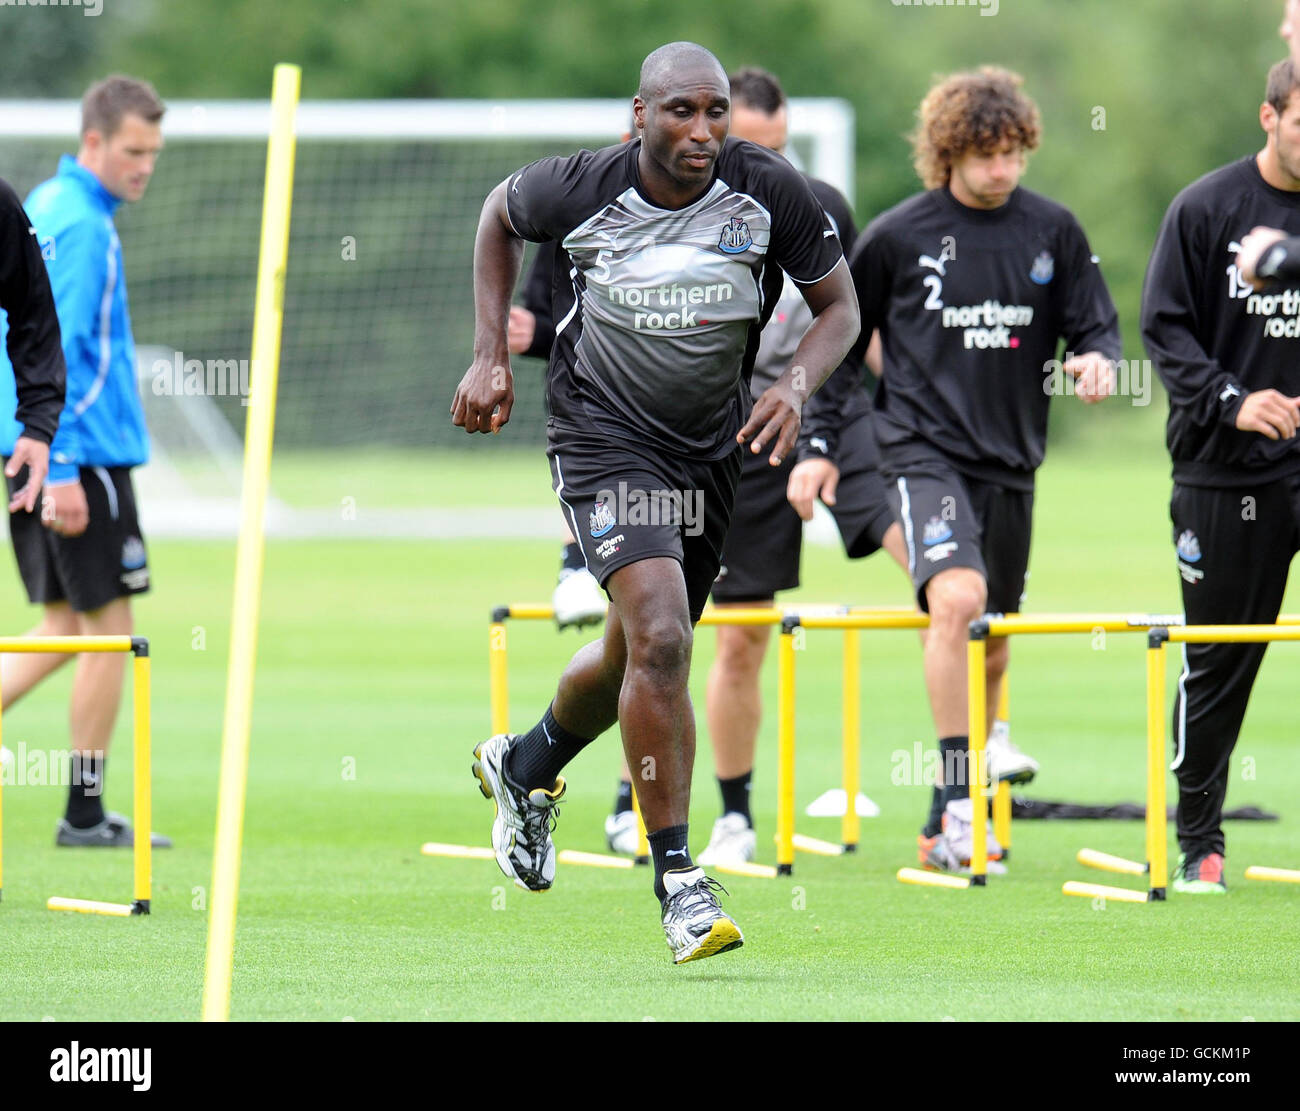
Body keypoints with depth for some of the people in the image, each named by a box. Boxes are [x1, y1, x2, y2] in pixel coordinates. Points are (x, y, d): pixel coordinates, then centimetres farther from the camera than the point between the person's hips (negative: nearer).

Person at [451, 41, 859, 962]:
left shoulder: (769, 189, -14)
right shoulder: (582, 189, -15)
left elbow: (840, 306, -2)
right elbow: (498, 215, 8)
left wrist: (797, 386, -22)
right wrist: (491, 358, 3)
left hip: (714, 445, 4)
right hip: (604, 437, -4)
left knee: (637, 657, 18)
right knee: (659, 641, -23)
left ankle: (524, 767, 50)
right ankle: (677, 880, -15)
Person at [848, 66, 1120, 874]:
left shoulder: (1053, 230, 4)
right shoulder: (897, 236, -3)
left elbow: (1099, 324, 10)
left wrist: (1097, 360, -14)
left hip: (1011, 462, 4)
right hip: (925, 450, -4)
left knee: (992, 644, 11)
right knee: (956, 601, -27)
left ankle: (948, 827, 25)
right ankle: (958, 796, -24)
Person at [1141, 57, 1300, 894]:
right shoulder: (1205, 210, 0)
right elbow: (1166, 328, -1)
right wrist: (1231, 401, -14)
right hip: (1226, 471, -1)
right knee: (1218, 660, 6)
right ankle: (1198, 840, 18)